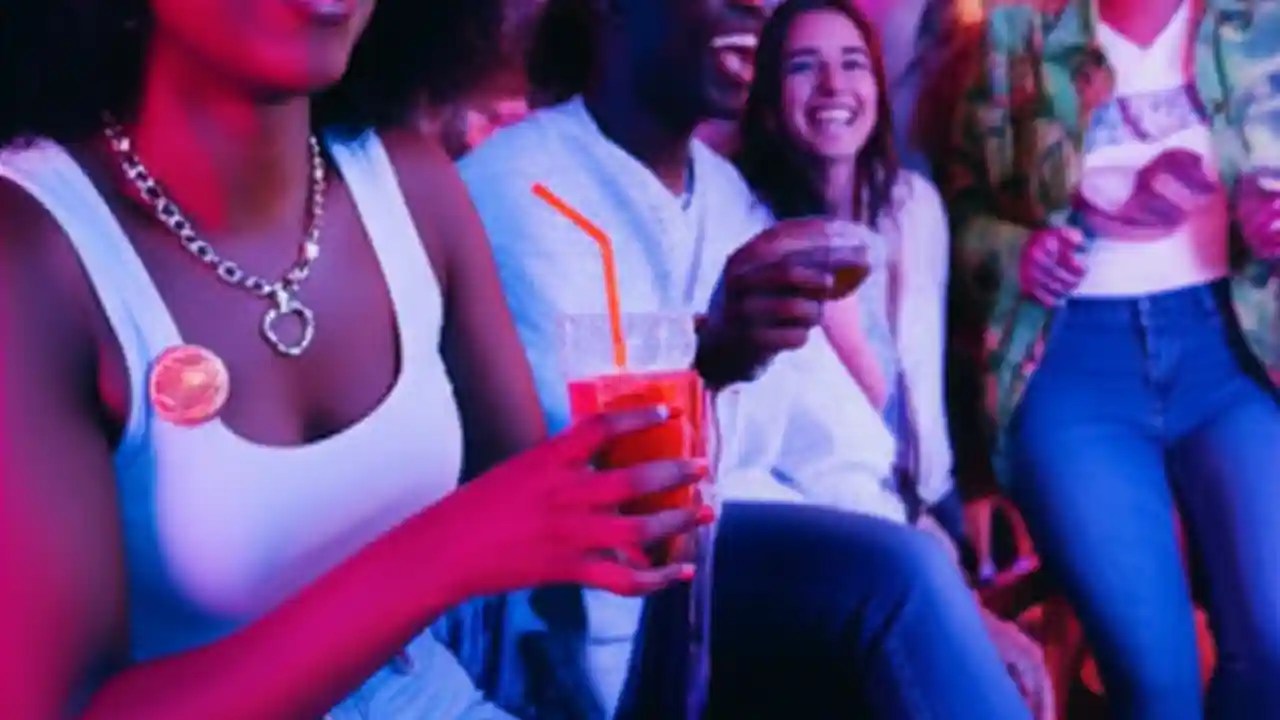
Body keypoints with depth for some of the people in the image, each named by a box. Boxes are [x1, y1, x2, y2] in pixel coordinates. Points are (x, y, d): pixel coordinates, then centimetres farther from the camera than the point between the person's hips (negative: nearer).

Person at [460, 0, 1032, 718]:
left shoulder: (739, 201, 14)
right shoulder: (513, 183, -10)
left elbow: (825, 449, 10)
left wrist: (959, 616, -4)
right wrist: (704, 358, -41)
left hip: (749, 565, 7)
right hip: (591, 606, -7)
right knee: (896, 573, -27)